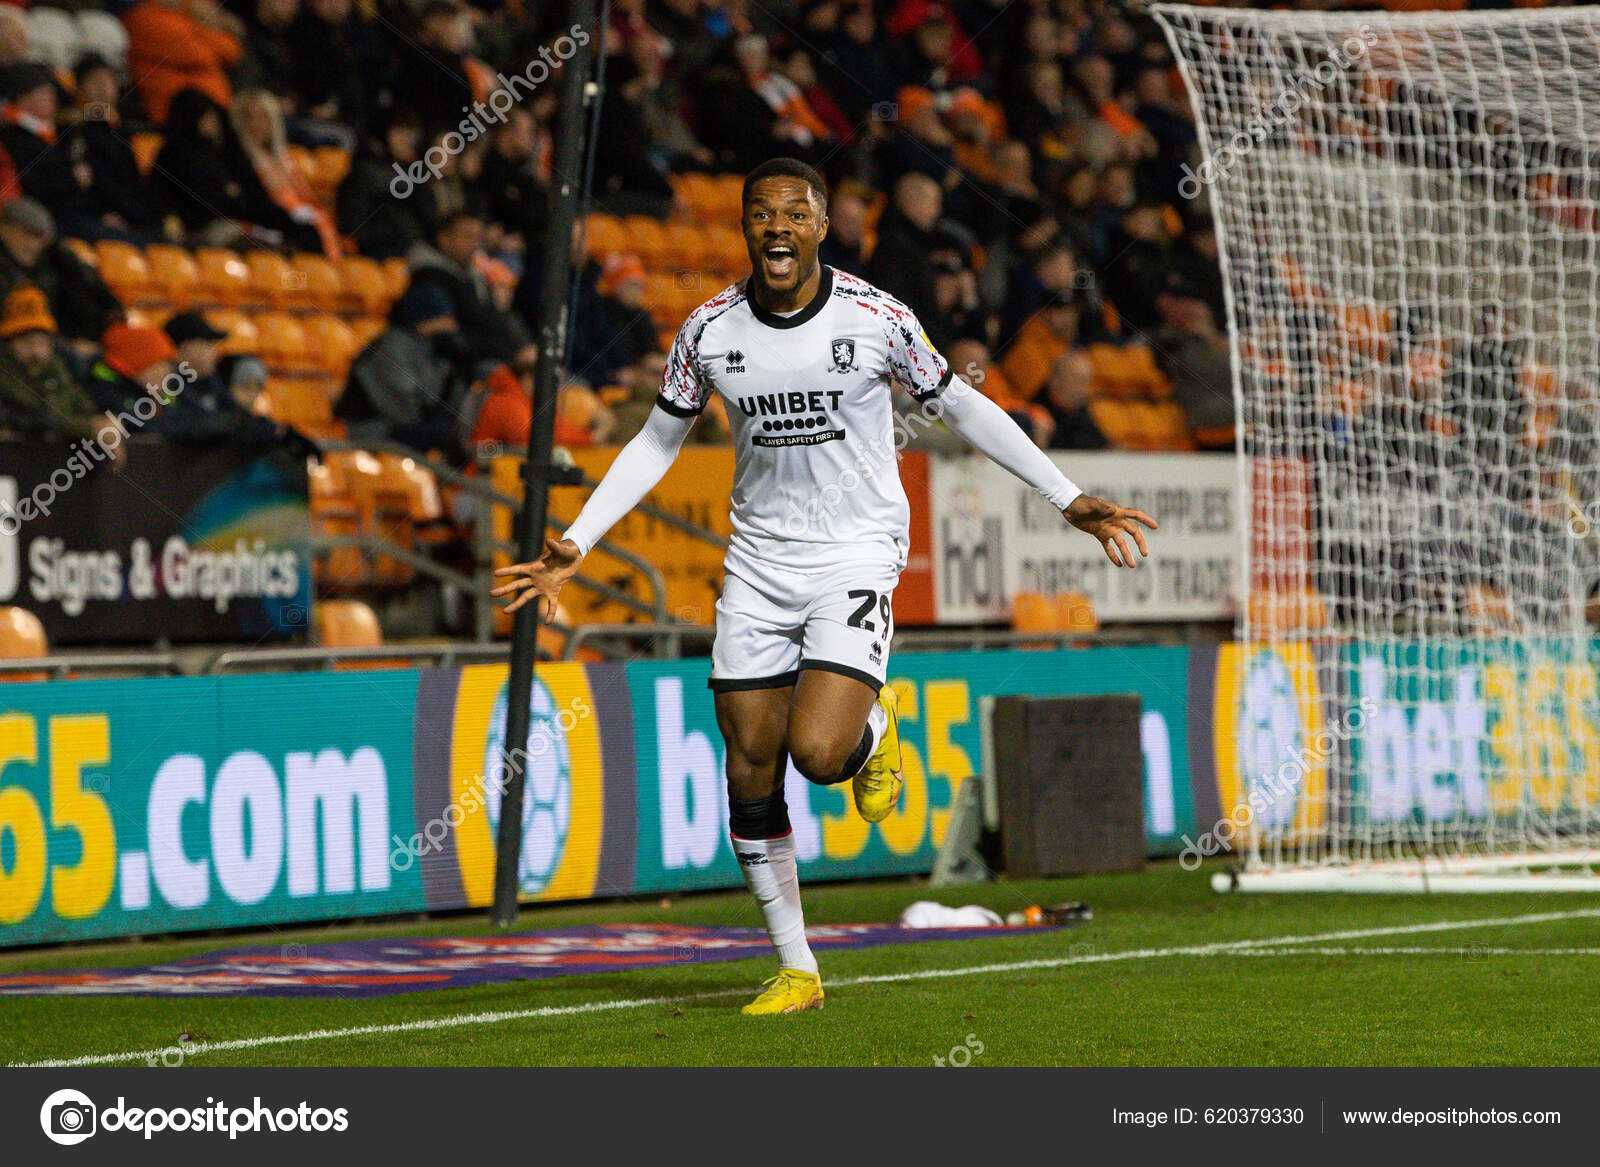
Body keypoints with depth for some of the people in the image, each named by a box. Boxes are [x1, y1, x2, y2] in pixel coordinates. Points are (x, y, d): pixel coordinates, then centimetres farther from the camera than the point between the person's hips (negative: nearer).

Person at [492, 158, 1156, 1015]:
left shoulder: (876, 318, -9)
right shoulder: (709, 330, -2)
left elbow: (959, 406, 4)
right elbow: (657, 443, 11)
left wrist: (1068, 500, 3)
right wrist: (574, 545, 5)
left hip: (856, 555, -3)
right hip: (757, 560, 3)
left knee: (819, 751, -22)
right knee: (751, 773, 0)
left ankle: (873, 732, 16)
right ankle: (795, 970, 12)